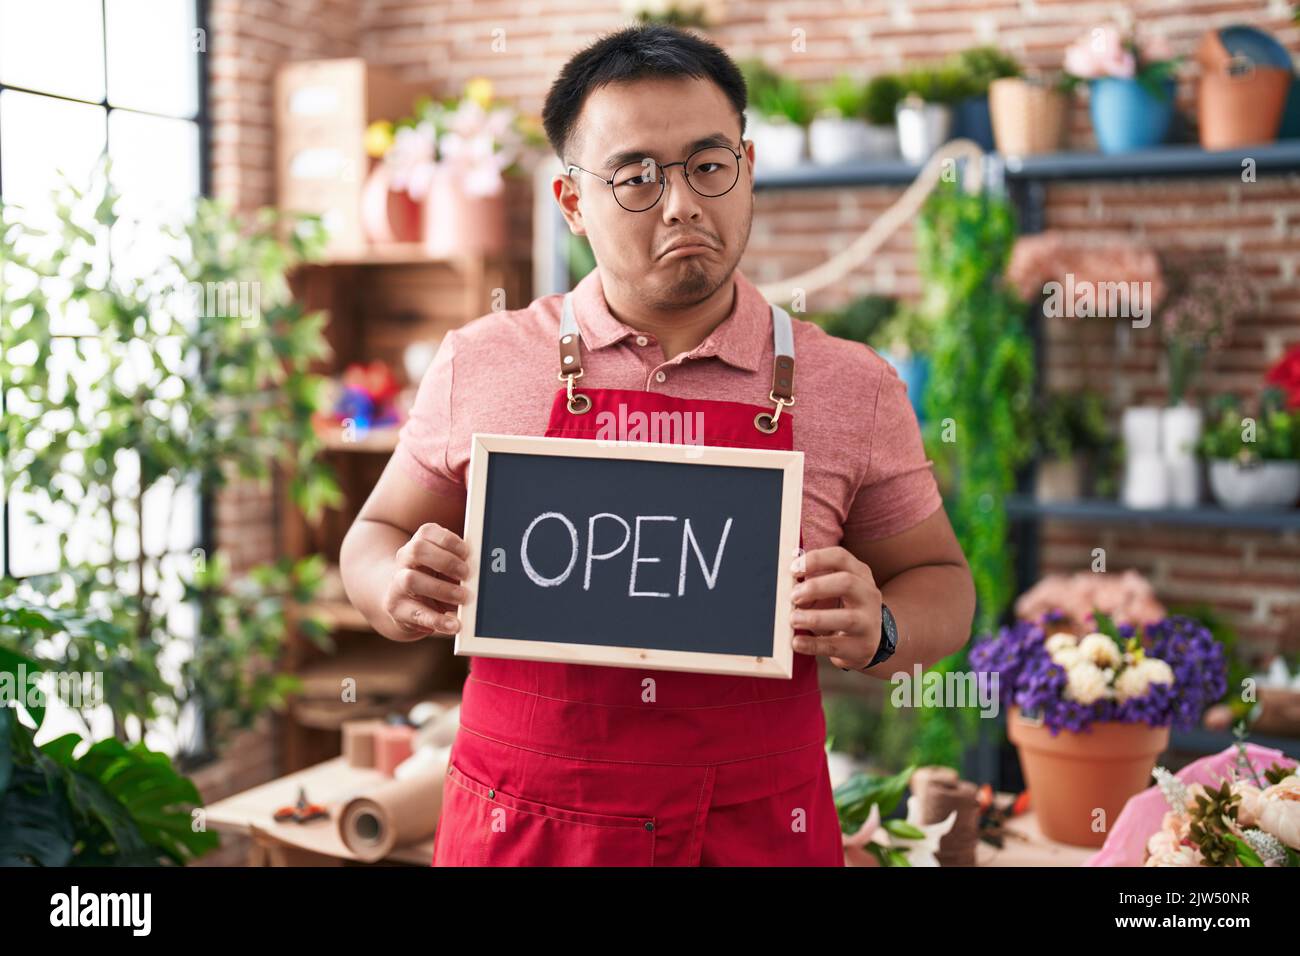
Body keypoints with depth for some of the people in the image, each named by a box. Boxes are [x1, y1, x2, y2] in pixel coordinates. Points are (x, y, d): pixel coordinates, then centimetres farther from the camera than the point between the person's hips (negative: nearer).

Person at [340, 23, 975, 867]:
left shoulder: (853, 388, -2)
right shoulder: (477, 367, -2)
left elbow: (939, 582, 7)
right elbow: (376, 539, 9)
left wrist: (875, 633, -14)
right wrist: (403, 594, -13)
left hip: (756, 830, 0)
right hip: (519, 826, 0)